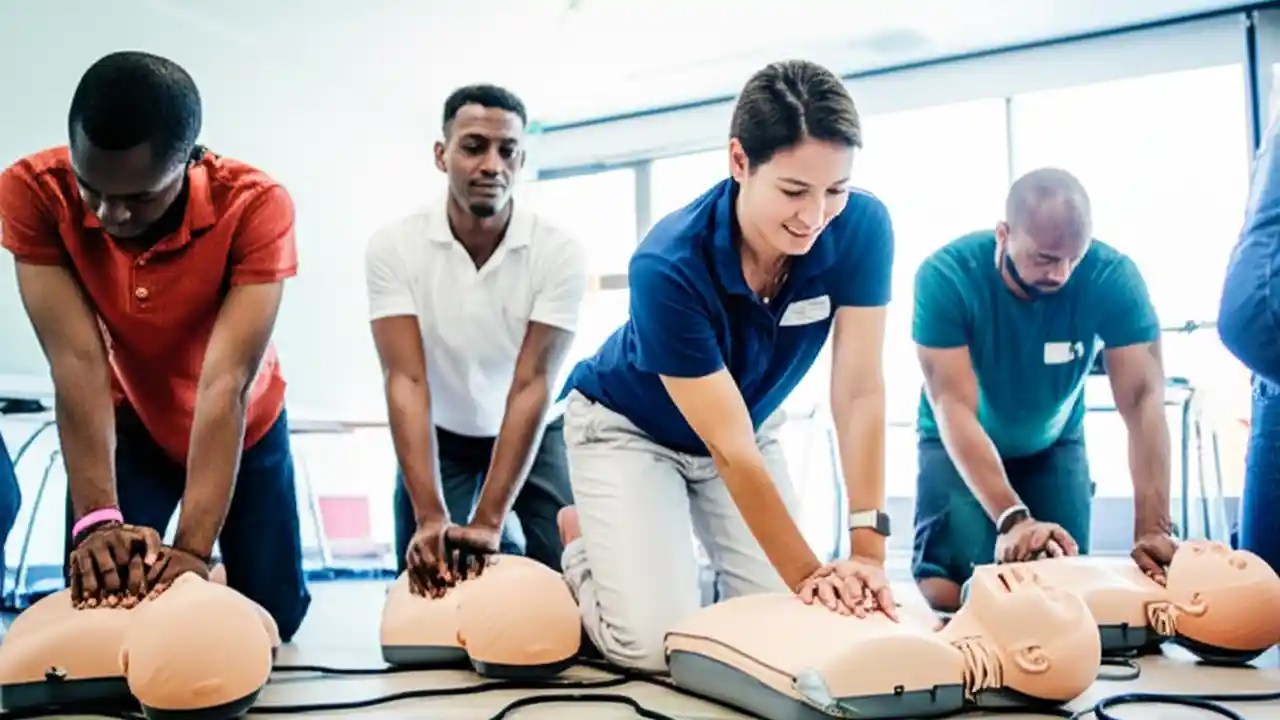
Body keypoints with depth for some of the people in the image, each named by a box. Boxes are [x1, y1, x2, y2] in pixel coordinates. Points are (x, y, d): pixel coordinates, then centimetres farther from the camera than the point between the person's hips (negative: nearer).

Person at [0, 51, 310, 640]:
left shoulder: (256, 206, -34)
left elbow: (227, 380, -40)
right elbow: (77, 363, -33)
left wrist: (193, 548, -48)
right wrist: (97, 520, -44)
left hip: (243, 428, -1)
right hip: (127, 423, 1)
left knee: (276, 615, 1)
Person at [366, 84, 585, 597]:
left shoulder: (559, 252, -24)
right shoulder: (394, 247, -22)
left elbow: (533, 385, -28)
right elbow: (406, 381, -27)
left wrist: (487, 523, -35)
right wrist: (431, 517, -39)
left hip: (533, 435, 0)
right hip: (440, 437, 1)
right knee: (423, 581, -8)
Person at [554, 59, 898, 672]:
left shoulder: (862, 227, -24)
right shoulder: (669, 266, -36)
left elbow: (860, 392, -23)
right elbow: (728, 447, -31)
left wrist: (867, 550, -28)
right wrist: (810, 574, -30)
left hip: (751, 426, 5)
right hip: (630, 430, -4)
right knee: (654, 641, -17)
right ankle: (584, 538, 13)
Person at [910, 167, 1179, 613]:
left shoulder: (1113, 277, -26)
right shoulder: (946, 276, -30)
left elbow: (1143, 400, -32)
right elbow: (953, 406, -35)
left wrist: (1153, 530, -44)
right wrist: (1014, 518, -47)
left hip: (1053, 445, 2)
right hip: (959, 447, -2)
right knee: (951, 591, -19)